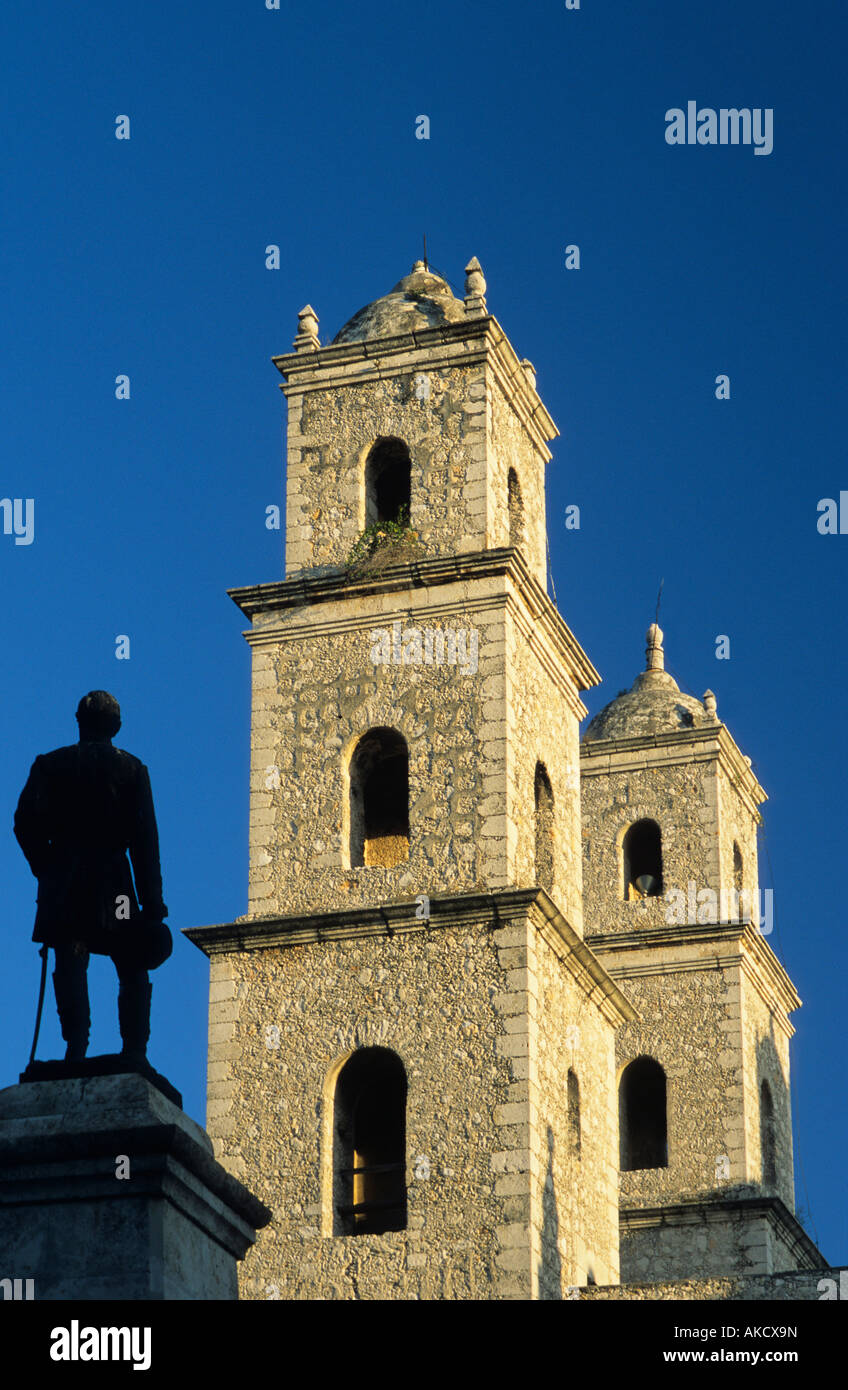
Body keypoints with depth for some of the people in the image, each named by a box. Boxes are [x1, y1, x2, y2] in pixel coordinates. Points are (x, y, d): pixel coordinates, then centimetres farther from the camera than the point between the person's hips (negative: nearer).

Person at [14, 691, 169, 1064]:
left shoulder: (50, 764, 6)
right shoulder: (131, 768, 4)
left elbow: (25, 823, -2)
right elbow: (145, 839, -2)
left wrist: (46, 870, 10)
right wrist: (152, 903, -2)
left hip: (64, 884, 1)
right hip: (113, 886, 0)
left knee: (70, 967, -3)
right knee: (133, 973, 6)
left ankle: (76, 1045, -17)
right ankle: (134, 1054, -6)